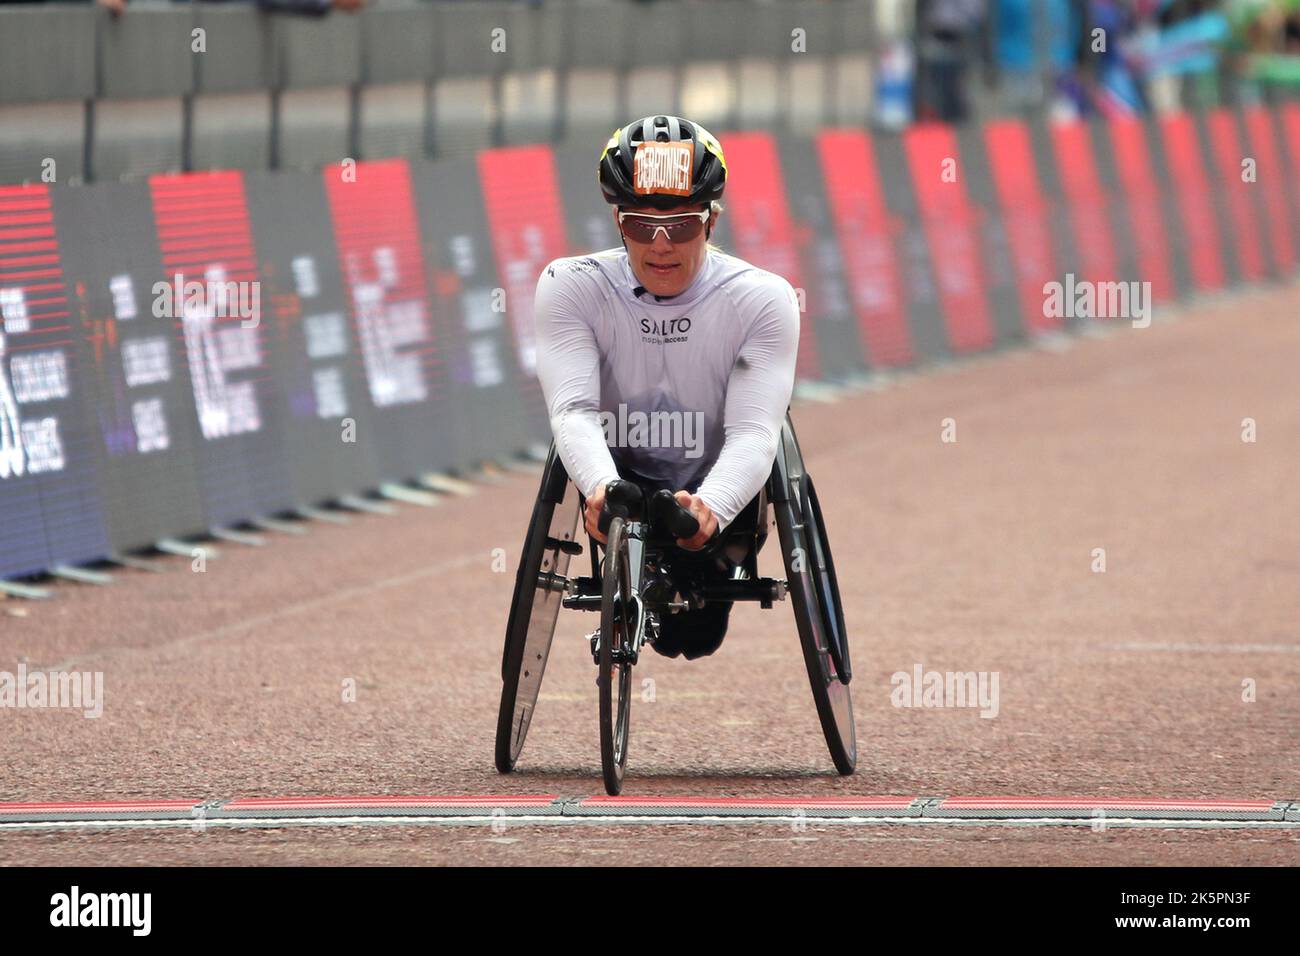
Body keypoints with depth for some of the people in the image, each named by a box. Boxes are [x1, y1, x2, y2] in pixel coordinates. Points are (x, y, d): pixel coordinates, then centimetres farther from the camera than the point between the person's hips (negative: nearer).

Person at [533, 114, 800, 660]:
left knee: (694, 639, -19)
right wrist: (603, 488, -49)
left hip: (719, 497, -2)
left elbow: (753, 430, -27)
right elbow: (573, 409, -27)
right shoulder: (572, 287, -14)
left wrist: (709, 509, -48)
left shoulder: (761, 299, -16)